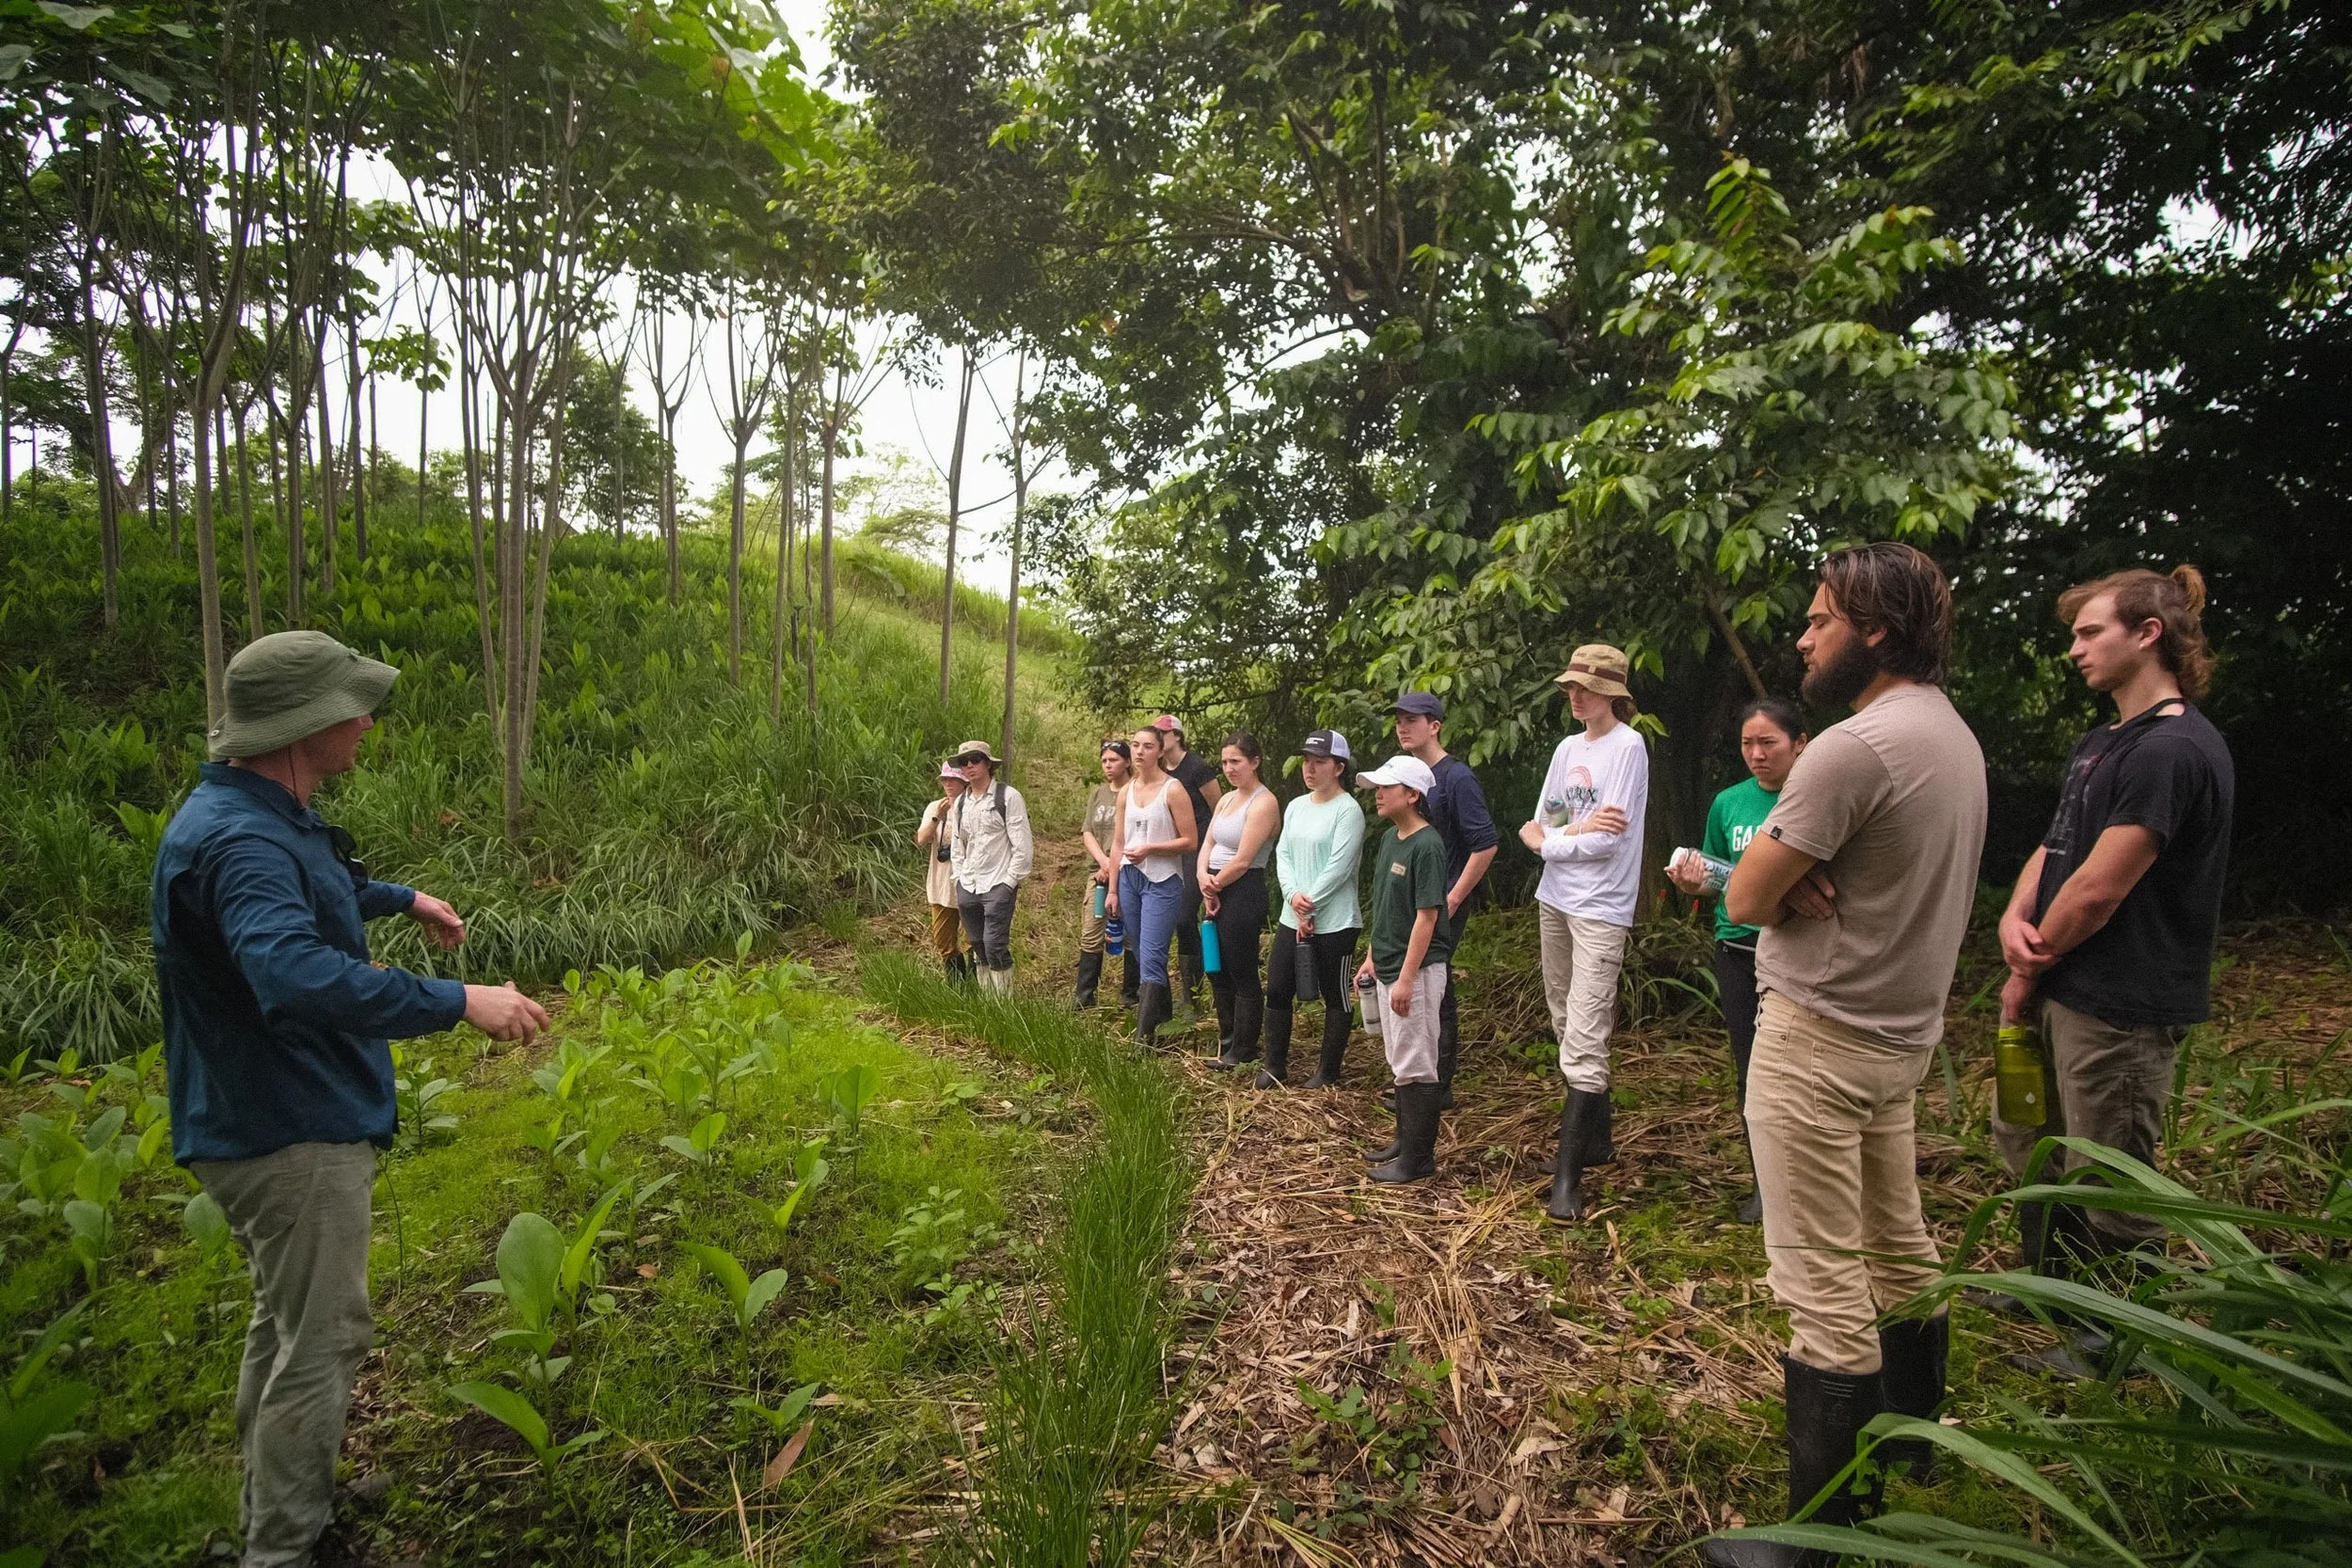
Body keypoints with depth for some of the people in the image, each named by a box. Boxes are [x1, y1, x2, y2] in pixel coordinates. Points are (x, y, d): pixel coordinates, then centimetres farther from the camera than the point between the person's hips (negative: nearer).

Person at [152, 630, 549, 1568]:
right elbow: (298, 977, -44)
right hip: (290, 1135, -11)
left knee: (287, 1323, 25)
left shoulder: (261, 817, 7)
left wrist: (402, 898, 38)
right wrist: (456, 1002, -43)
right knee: (321, 1343, 1)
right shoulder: (240, 838, -28)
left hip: (270, 1123, 11)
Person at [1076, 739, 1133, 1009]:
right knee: (1090, 936, 2)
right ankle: (1084, 999, 5)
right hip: (1098, 873, 5)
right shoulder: (1098, 794, 14)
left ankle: (1131, 997, 9)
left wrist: (1114, 868, -12)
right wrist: (1104, 861, -8)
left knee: (1131, 937, 1)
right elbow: (1088, 833, 8)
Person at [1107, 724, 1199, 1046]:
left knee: (1151, 959, -11)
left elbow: (1191, 842, -9)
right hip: (1130, 878, 6)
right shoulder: (1126, 792, 10)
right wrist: (1113, 890, 13)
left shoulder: (1173, 790, -7)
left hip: (1162, 882, -6)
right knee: (1144, 955, 13)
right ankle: (1161, 1013, 30)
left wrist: (1149, 849, -17)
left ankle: (1145, 1037, -11)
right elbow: (1118, 843, 14)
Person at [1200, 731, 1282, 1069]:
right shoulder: (1226, 800, 14)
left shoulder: (1263, 803, -13)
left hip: (1243, 893, -9)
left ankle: (1242, 1051, 11)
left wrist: (1215, 884, -4)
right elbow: (1207, 844, 10)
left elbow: (1243, 861, -17)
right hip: (1216, 893, 9)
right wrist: (1203, 877, -8)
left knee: (1243, 974, 0)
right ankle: (1227, 1042, 29)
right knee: (1218, 971, 15)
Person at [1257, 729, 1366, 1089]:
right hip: (1292, 919, 7)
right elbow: (1283, 854, 6)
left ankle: (1328, 1072, 19)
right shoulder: (1296, 807, 11)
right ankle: (1275, 1067, 21)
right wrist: (1293, 895, -11)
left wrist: (1310, 908, -15)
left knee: (1334, 996, 7)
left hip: (1334, 923, -7)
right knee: (1277, 991, 8)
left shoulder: (1348, 810, -12)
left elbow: (1338, 867, -18)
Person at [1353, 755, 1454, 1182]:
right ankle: (1405, 1138, 31)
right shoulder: (1389, 839, 9)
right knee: (1399, 1062, 18)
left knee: (1415, 1067, 0)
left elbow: (1426, 916, -20)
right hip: (1388, 968, 9)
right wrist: (1372, 958, 16)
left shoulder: (1426, 846, -18)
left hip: (1416, 971, -9)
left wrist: (1405, 979, -21)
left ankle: (1419, 1158, 10)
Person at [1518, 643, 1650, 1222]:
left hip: (1600, 910, -8)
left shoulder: (1627, 747, -9)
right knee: (1567, 1029, 15)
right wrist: (1575, 829, -10)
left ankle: (1568, 1174, -7)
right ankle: (1595, 1138, 30)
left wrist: (1549, 838, -2)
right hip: (1554, 902, 8)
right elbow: (1536, 828, 10)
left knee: (1583, 1043, -11)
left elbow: (1605, 843, -16)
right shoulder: (1567, 749, 13)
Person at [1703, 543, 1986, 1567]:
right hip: (1905, 1031, 10)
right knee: (1899, 1253, 22)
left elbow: (1744, 899, -18)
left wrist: (1788, 879, -1)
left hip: (1821, 1041, -10)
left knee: (1822, 1287, -3)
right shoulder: (1954, 735, 9)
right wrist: (1815, 877, -7)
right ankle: (1907, 1446, 40)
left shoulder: (1852, 746, -21)